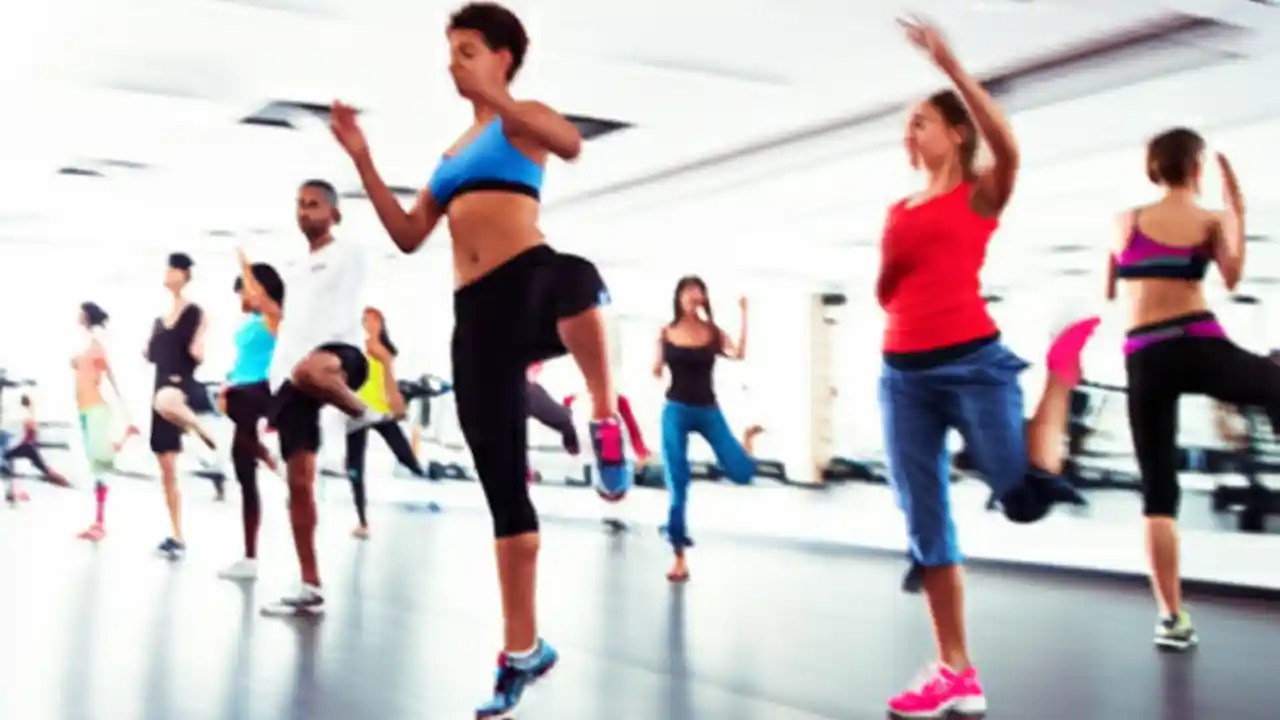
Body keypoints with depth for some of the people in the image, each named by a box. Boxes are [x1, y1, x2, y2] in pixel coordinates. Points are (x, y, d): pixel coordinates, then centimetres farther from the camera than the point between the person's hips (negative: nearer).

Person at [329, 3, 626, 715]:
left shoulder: (522, 119, 9)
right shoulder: (455, 152, 28)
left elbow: (570, 144, -16)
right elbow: (408, 235, 24)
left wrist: (494, 97, -20)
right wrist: (362, 158, 19)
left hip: (532, 283, -6)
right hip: (477, 317, 6)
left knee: (578, 277, -47)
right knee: (503, 489, 5)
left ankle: (607, 420, -24)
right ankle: (523, 649, 13)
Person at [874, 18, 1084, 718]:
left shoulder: (981, 193, 2)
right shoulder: (898, 211, 17)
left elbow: (1007, 146, -20)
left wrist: (949, 64, -22)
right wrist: (893, 261, -1)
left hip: (973, 361, -5)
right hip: (904, 373, 5)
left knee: (1024, 499, -15)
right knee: (924, 525, 3)